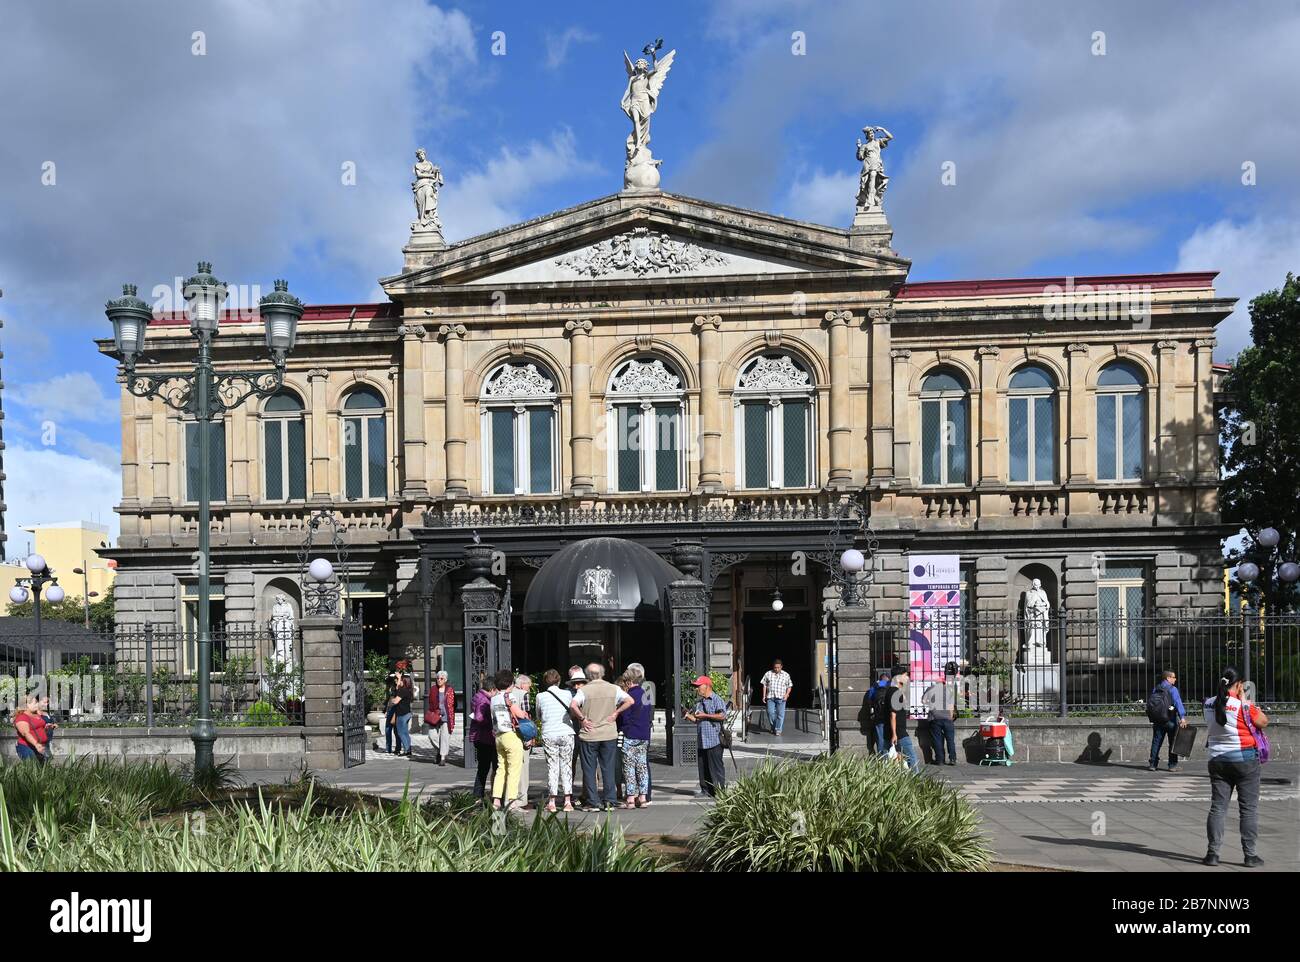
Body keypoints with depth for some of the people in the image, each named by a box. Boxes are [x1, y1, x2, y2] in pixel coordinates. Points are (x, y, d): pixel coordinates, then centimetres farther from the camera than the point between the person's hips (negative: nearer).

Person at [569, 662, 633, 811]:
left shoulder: (584, 690, -6)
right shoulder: (613, 689, 2)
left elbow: (573, 705, -22)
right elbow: (630, 701, -6)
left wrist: (582, 718, -10)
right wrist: (616, 713, 0)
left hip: (588, 736, -2)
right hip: (609, 735, 2)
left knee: (589, 769, 6)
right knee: (608, 768, 10)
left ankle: (593, 803, 6)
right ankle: (609, 801, 10)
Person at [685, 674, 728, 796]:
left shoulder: (717, 700, -6)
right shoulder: (698, 702, 19)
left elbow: (722, 716, -18)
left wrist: (705, 715, -16)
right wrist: (689, 716, 6)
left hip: (714, 740, -8)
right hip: (701, 741, 8)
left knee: (715, 766, -5)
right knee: (702, 766, 10)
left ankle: (720, 790, 1)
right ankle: (705, 790, 17)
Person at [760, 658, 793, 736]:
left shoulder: (786, 675, 7)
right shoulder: (768, 674, 8)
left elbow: (789, 686, 11)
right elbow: (764, 685, 11)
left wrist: (787, 694, -4)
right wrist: (764, 696, 5)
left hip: (781, 698, -1)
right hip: (770, 697, 1)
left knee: (780, 714, -4)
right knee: (770, 713, -4)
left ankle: (778, 730, 4)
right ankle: (773, 727, 18)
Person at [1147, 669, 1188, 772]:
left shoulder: (1155, 689, 11)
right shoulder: (1172, 689, -7)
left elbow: (1149, 704, 12)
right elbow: (1178, 702, -20)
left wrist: (1153, 720, 18)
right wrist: (1182, 717, -29)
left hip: (1157, 720, 5)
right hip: (1170, 720, -5)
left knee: (1156, 741, 8)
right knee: (1173, 742, 4)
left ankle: (1153, 764, 5)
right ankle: (1172, 765, 4)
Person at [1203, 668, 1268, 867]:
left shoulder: (1209, 704, 0)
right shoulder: (1243, 706, -17)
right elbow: (1263, 722, -4)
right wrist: (1244, 699, -4)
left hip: (1217, 759, 5)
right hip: (1245, 760, -5)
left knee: (1217, 807, 7)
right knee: (1248, 808, 5)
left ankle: (1212, 852, 5)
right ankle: (1250, 854, 7)